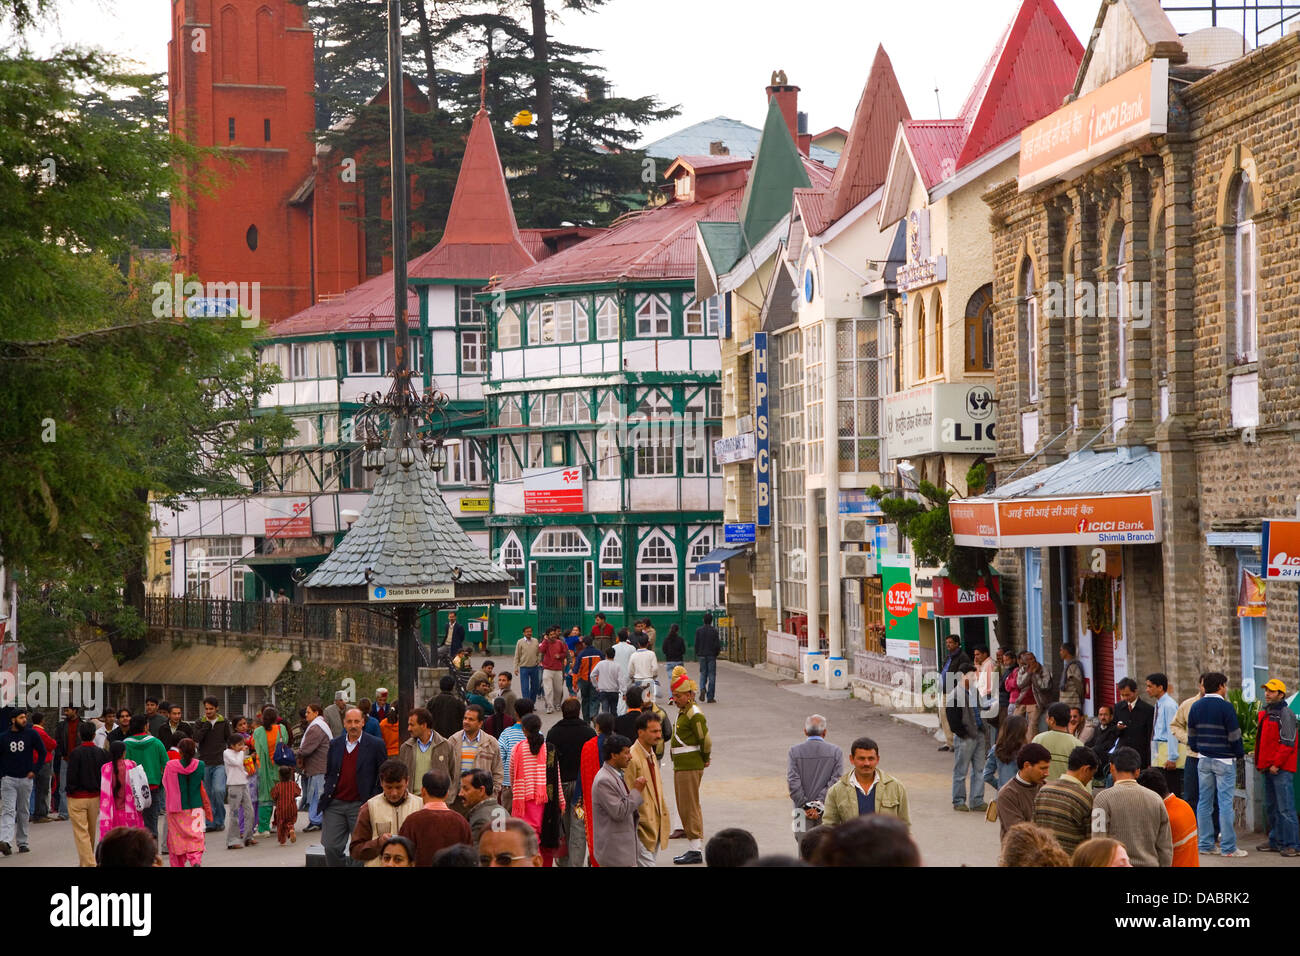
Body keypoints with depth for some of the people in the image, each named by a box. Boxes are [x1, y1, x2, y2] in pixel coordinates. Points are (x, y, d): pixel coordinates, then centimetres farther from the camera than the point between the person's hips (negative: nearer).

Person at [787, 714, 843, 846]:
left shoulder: (794, 751, 1)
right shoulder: (836, 752, 1)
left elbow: (792, 782, -7)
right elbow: (836, 781, -8)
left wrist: (806, 806, -7)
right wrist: (819, 804, -9)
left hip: (803, 811, 0)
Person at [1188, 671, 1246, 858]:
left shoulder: (1196, 707, 6)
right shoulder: (1225, 707, -13)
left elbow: (1191, 734, 12)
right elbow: (1234, 736, -11)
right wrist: (1239, 754, 3)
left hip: (1203, 760, 6)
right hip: (1224, 760, -6)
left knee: (1204, 802, 9)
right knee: (1225, 803, -4)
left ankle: (1205, 844, 12)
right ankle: (1228, 847, -4)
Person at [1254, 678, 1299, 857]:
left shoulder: (1285, 714, -9)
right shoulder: (1264, 714, 17)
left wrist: (1276, 764, -17)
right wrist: (1259, 762, 16)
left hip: (1281, 769, -9)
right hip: (1268, 768, 9)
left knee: (1285, 808, -10)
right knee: (1271, 808, 13)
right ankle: (1276, 842, 21)